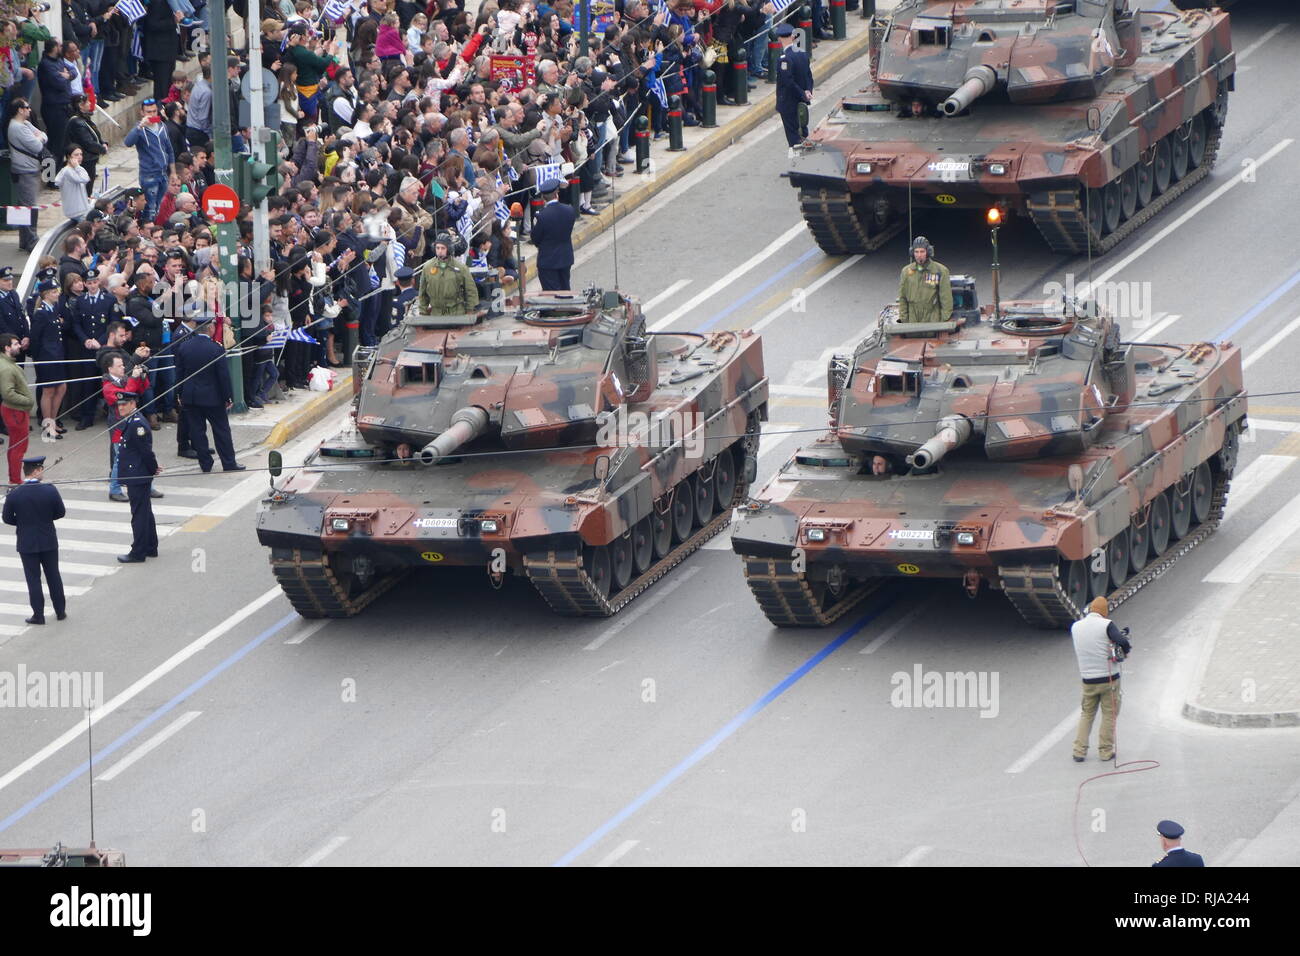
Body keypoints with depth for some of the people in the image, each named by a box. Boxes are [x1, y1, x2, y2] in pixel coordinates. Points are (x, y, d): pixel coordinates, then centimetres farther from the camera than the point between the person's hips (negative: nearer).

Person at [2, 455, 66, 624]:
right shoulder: (50, 491, -15)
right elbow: (61, 512, -3)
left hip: (26, 543, -1)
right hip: (49, 541, 1)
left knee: (33, 579, 7)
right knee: (53, 576, 15)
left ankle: (38, 615, 9)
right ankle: (60, 611, 23)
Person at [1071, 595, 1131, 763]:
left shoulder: (1075, 627, 1)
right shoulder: (1106, 625, -13)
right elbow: (1122, 642, -22)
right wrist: (1127, 649, 0)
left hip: (1088, 679, 4)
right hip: (1109, 678, -4)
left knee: (1086, 714, 15)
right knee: (1109, 715, 9)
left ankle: (1079, 751, 9)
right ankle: (1105, 751, 11)